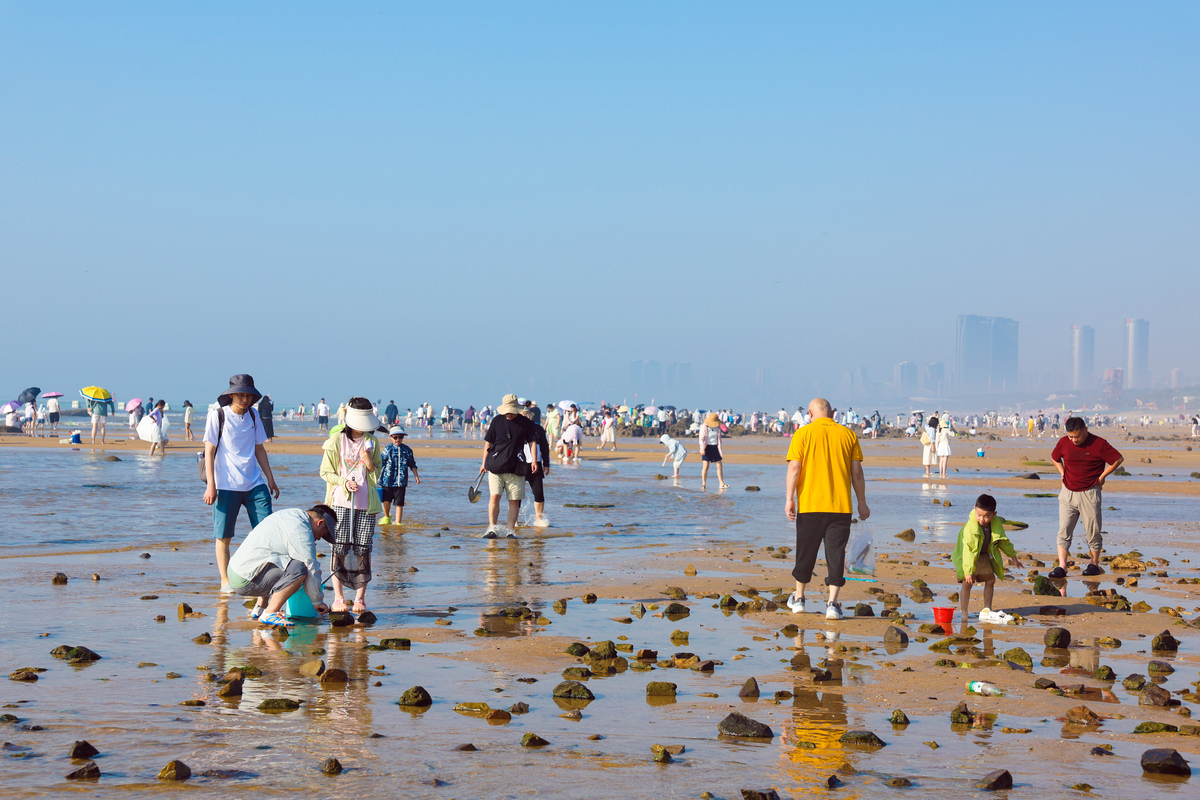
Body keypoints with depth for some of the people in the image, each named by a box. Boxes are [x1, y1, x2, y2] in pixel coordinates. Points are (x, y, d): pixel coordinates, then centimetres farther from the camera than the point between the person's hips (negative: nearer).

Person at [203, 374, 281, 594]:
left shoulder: (253, 416, 10)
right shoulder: (218, 416, -4)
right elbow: (209, 451, -5)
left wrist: (270, 477, 16)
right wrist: (210, 484, -11)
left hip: (254, 483, 4)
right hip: (226, 485, -4)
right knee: (223, 536, 2)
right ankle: (225, 581, 11)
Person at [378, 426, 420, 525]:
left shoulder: (407, 450, 6)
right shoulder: (387, 449, 0)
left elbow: (412, 465, 15)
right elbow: (380, 464, 3)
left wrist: (416, 476, 11)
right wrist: (377, 476, 1)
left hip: (401, 481, 1)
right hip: (387, 479, -1)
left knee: (399, 502, 0)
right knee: (386, 500, 3)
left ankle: (398, 522, 8)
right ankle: (387, 517, 31)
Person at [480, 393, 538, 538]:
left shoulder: (525, 423, 4)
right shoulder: (497, 421, 6)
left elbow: (532, 441, 9)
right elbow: (488, 443, 11)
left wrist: (534, 460, -3)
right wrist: (484, 462, 10)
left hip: (515, 467, 0)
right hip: (495, 465, 0)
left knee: (514, 500, 0)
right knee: (494, 497, -8)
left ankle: (511, 530, 7)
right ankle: (492, 528, -1)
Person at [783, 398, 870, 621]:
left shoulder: (803, 434, -1)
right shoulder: (848, 435, 5)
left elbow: (794, 468, -8)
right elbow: (856, 472, 6)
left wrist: (790, 498, -5)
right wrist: (862, 503, 13)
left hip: (809, 504, -1)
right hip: (840, 506, 1)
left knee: (806, 553, 12)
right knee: (836, 554, 2)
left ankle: (798, 598, 27)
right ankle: (832, 603, -5)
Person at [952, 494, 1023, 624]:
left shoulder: (996, 524, -15)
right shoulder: (970, 528, -33)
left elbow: (1003, 540, 4)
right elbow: (969, 550, -33)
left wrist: (1012, 556, 14)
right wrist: (968, 571, -35)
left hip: (983, 555, 6)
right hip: (966, 557, -6)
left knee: (990, 580, 10)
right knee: (967, 582, -16)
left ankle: (987, 609, 21)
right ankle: (963, 613, -7)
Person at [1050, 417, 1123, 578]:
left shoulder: (1098, 444, -10)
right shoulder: (1063, 443, 2)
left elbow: (1118, 459, -4)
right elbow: (1055, 458, 23)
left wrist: (1101, 477, -3)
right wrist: (1063, 474, 9)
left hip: (1089, 493, -3)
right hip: (1068, 492, 3)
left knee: (1093, 531, 4)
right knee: (1064, 530, -4)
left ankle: (1094, 564, 19)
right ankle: (1061, 566, -5)